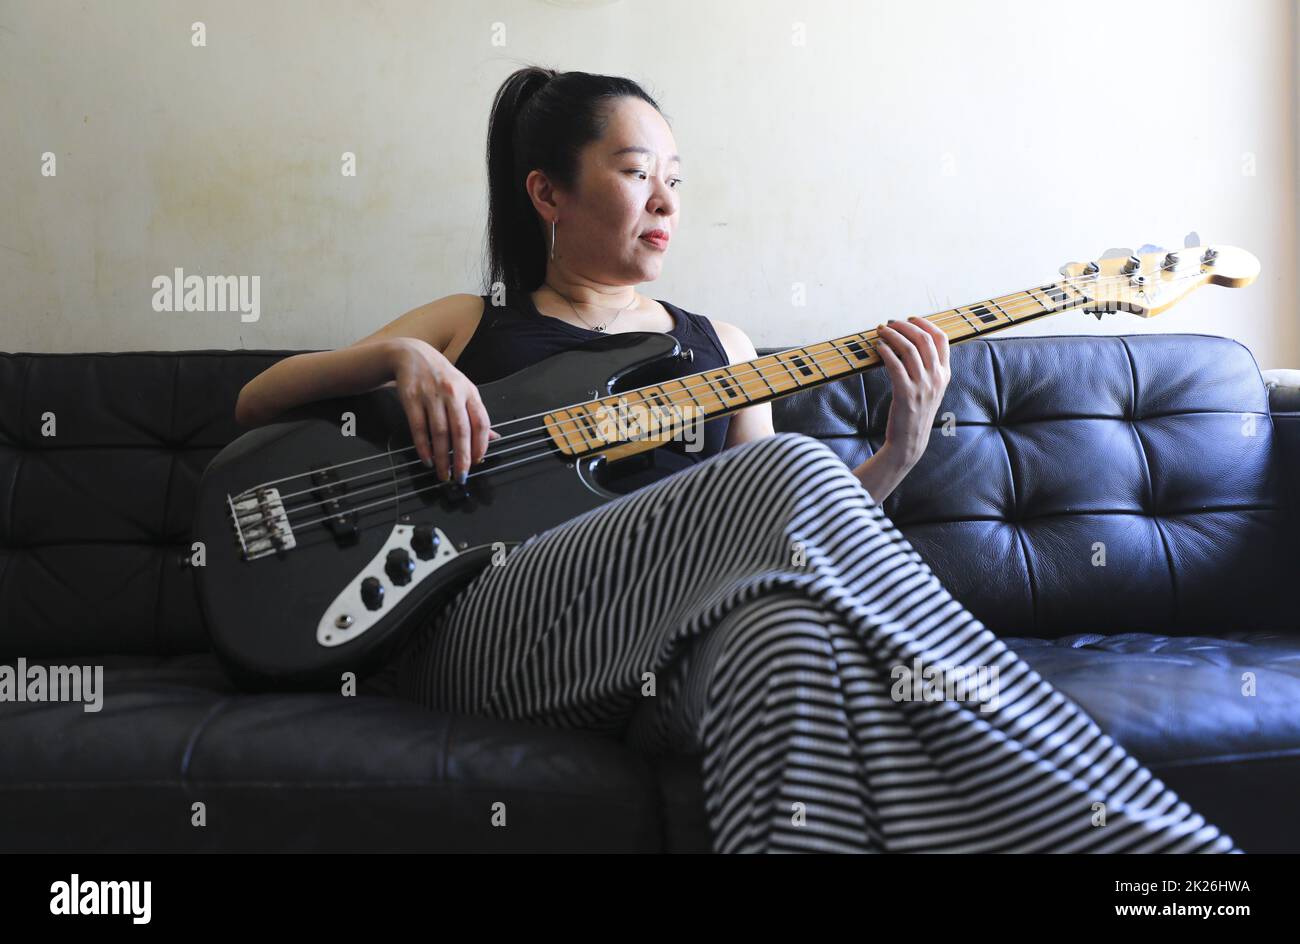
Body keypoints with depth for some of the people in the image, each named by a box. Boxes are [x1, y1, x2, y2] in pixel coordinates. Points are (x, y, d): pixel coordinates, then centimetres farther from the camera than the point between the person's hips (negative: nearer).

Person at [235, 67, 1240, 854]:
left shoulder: (719, 345, 25)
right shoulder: (470, 322, 20)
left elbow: (766, 539, 19)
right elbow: (256, 402, 16)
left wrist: (899, 452, 2)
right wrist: (398, 354, -4)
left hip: (667, 655, 3)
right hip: (477, 632, -2)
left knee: (788, 621, -39)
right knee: (788, 468, -30)